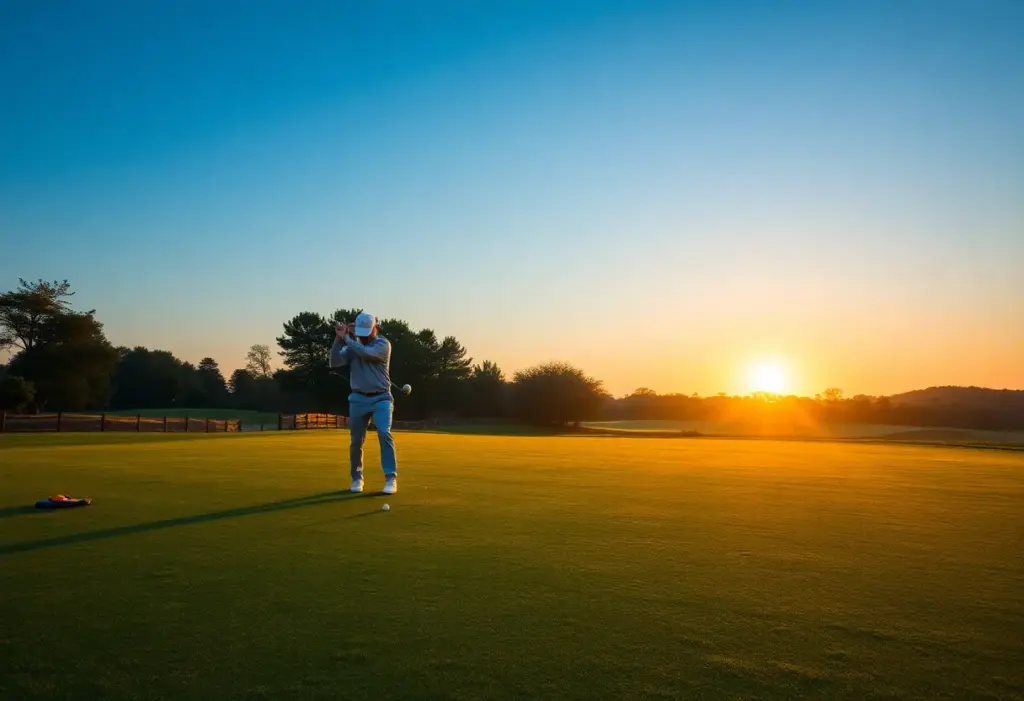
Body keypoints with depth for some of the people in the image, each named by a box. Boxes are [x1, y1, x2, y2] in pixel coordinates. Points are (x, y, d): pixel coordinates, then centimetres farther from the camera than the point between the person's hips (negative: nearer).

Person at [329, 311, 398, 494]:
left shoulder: (383, 344, -5)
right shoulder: (352, 345, 8)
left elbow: (366, 353, -23)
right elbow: (334, 363, -4)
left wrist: (347, 338, -13)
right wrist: (339, 338, -13)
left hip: (381, 398, -3)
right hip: (359, 398, 4)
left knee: (384, 433, -20)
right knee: (356, 440, 7)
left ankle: (391, 478, -17)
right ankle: (357, 478, 25)